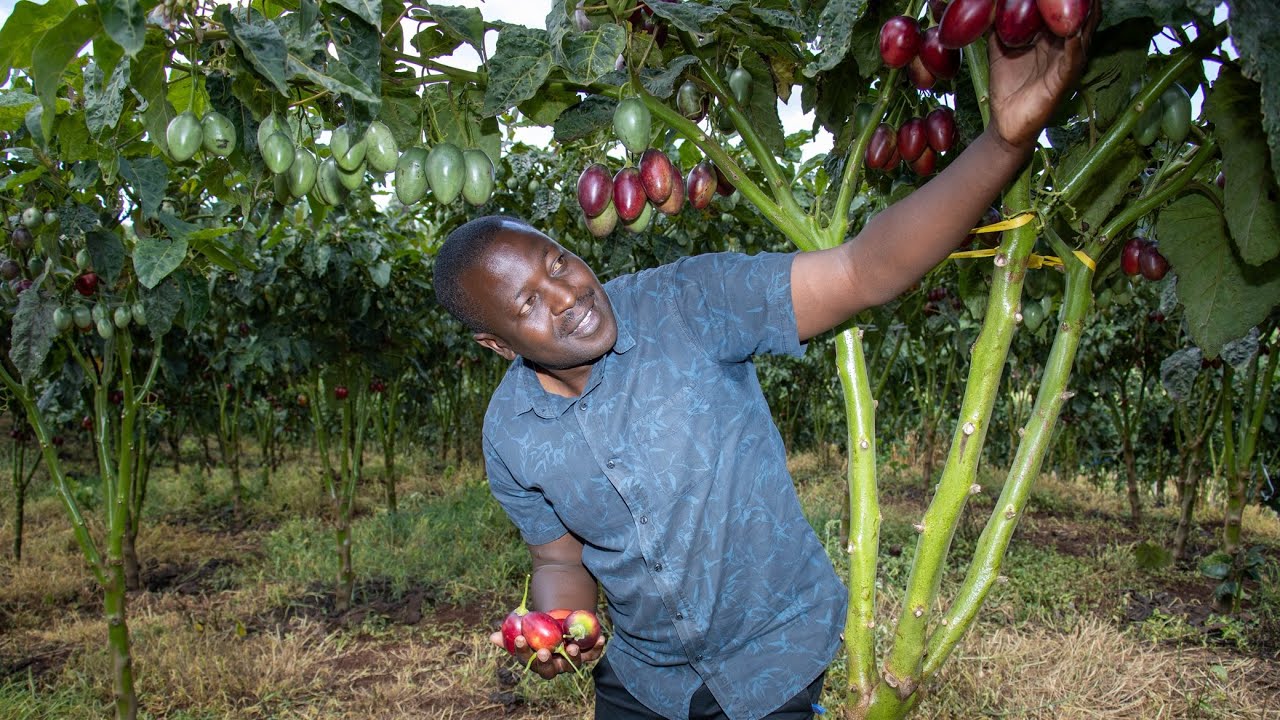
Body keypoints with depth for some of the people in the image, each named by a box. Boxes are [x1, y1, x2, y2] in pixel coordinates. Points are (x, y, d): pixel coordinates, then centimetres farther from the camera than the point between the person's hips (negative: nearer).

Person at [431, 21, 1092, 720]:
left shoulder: (686, 305, -23)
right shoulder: (509, 435, -11)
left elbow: (862, 274, -31)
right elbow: (559, 560, 2)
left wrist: (1006, 140, -43)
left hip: (772, 656, -3)